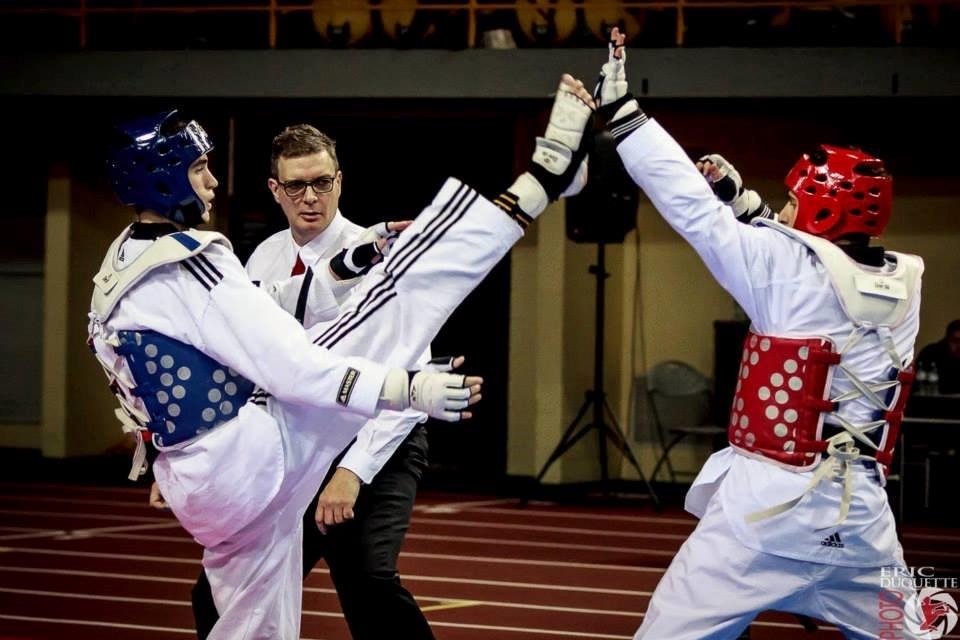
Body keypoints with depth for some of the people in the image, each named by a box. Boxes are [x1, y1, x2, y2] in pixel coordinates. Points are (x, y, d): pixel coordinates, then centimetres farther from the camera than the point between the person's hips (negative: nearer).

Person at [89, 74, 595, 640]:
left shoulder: (122, 272, 14)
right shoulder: (190, 263, -15)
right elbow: (289, 366, -21)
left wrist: (337, 270, 14)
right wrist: (411, 390, -22)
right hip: (257, 452, -9)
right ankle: (547, 176, -9)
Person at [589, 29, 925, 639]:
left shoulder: (793, 266, -10)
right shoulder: (904, 286, 6)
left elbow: (695, 211, -8)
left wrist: (621, 111, -3)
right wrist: (743, 202, 22)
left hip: (769, 506, -6)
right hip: (860, 513, 6)